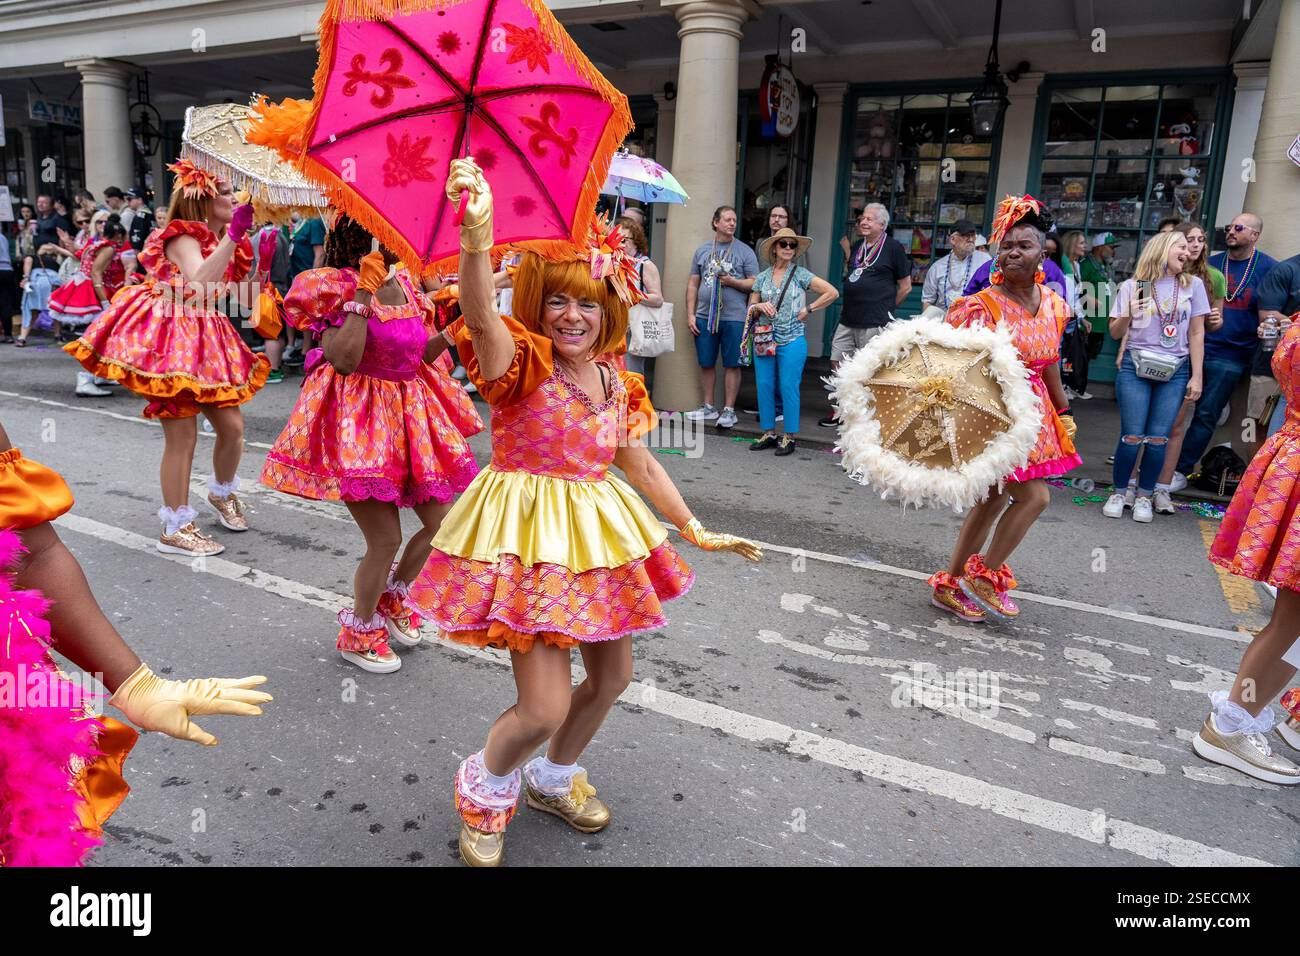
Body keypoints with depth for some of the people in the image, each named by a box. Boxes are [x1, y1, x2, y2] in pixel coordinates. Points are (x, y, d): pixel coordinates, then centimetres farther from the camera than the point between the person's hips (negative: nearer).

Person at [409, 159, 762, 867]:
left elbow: (639, 463, 15)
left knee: (612, 677, 18)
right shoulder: (522, 364, -13)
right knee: (545, 707, -9)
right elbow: (481, 319, -36)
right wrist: (477, 238, -55)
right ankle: (483, 789, 26)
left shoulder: (615, 384, 6)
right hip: (528, 536, -7)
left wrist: (695, 529, 18)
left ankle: (554, 780, 46)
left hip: (594, 534, 7)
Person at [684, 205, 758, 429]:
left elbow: (755, 283, 1)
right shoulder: (702, 250, 12)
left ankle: (729, 410, 8)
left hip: (734, 317, -3)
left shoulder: (745, 251, 4)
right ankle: (708, 407, 18)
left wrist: (732, 282, -14)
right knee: (706, 363, 7)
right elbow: (693, 283, 11)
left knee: (732, 364, 0)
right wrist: (690, 314, 5)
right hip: (704, 316, 3)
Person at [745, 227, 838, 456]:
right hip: (763, 340, 4)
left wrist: (808, 310, -4)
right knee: (764, 386, 4)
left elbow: (832, 293, -3)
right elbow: (750, 309, 14)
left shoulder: (800, 274, 0)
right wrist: (760, 306, -8)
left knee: (788, 387, -3)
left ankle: (790, 437, 6)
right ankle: (768, 433, 16)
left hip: (791, 341, -4)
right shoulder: (762, 277, 9)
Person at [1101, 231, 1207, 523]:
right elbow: (1115, 333, 8)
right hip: (1136, 368, -1)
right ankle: (1119, 493, 10)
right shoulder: (1131, 286, 3)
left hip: (1175, 371, 1)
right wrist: (1128, 315, -14)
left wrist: (1196, 377, 4)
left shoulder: (1193, 285, 7)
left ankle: (1144, 496, 12)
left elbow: (1196, 333, 8)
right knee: (1132, 436, -7)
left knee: (1158, 438, -3)